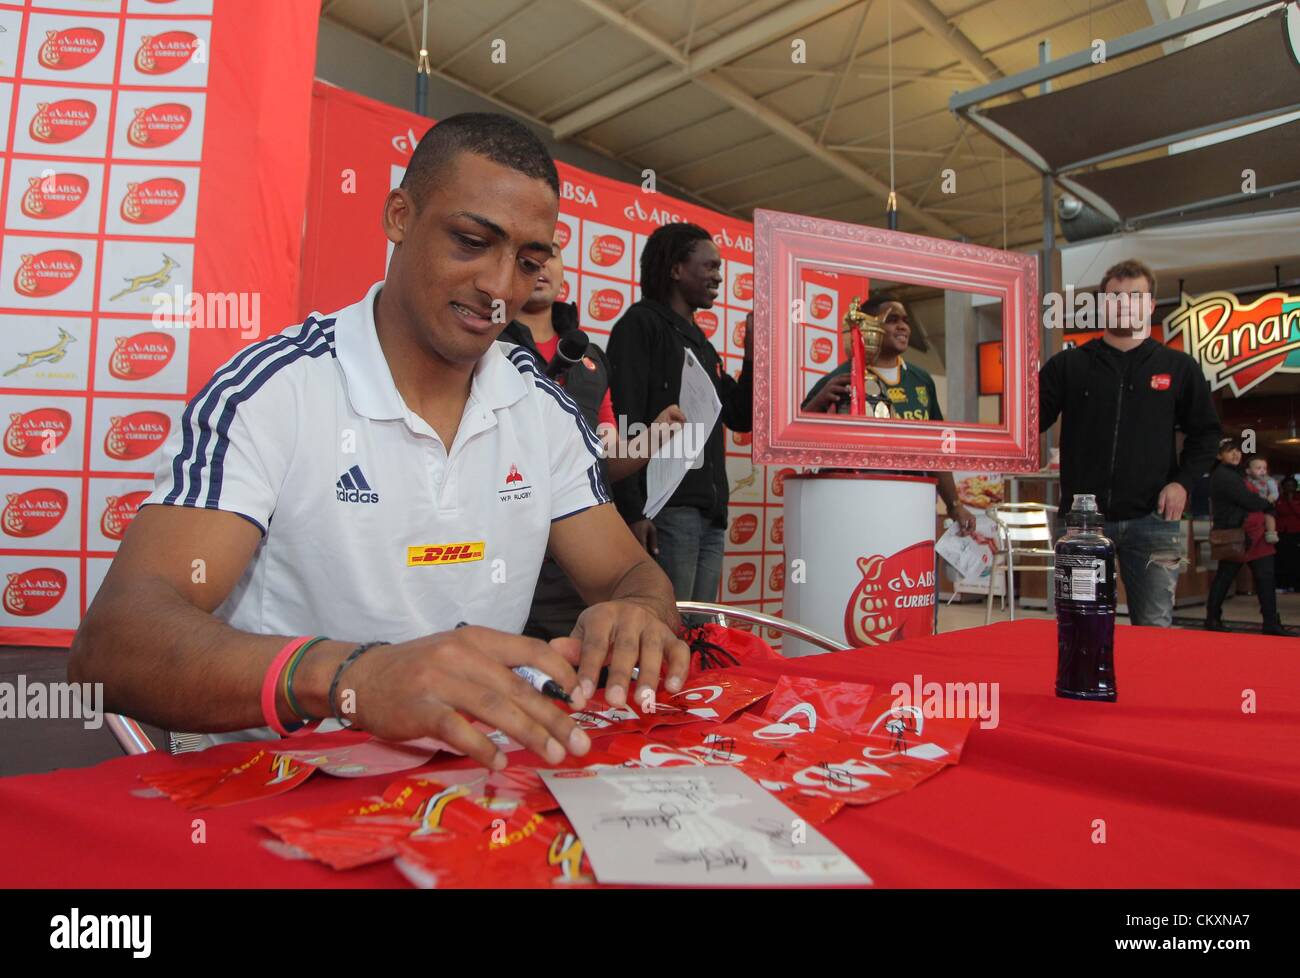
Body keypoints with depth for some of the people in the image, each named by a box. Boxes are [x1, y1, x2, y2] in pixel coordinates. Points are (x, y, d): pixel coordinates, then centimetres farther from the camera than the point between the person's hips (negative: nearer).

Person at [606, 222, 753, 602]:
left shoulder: (702, 345, 24)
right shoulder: (641, 323, 0)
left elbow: (741, 417, 23)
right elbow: (625, 421, -11)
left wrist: (753, 355, 10)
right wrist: (632, 510, -19)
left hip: (712, 515, 8)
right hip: (665, 510, -8)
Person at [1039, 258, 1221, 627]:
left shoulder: (1179, 368, 10)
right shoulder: (1068, 365, 7)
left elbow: (1205, 433, 14)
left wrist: (1183, 482, 1)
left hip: (1152, 518, 1)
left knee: (1155, 629, 4)